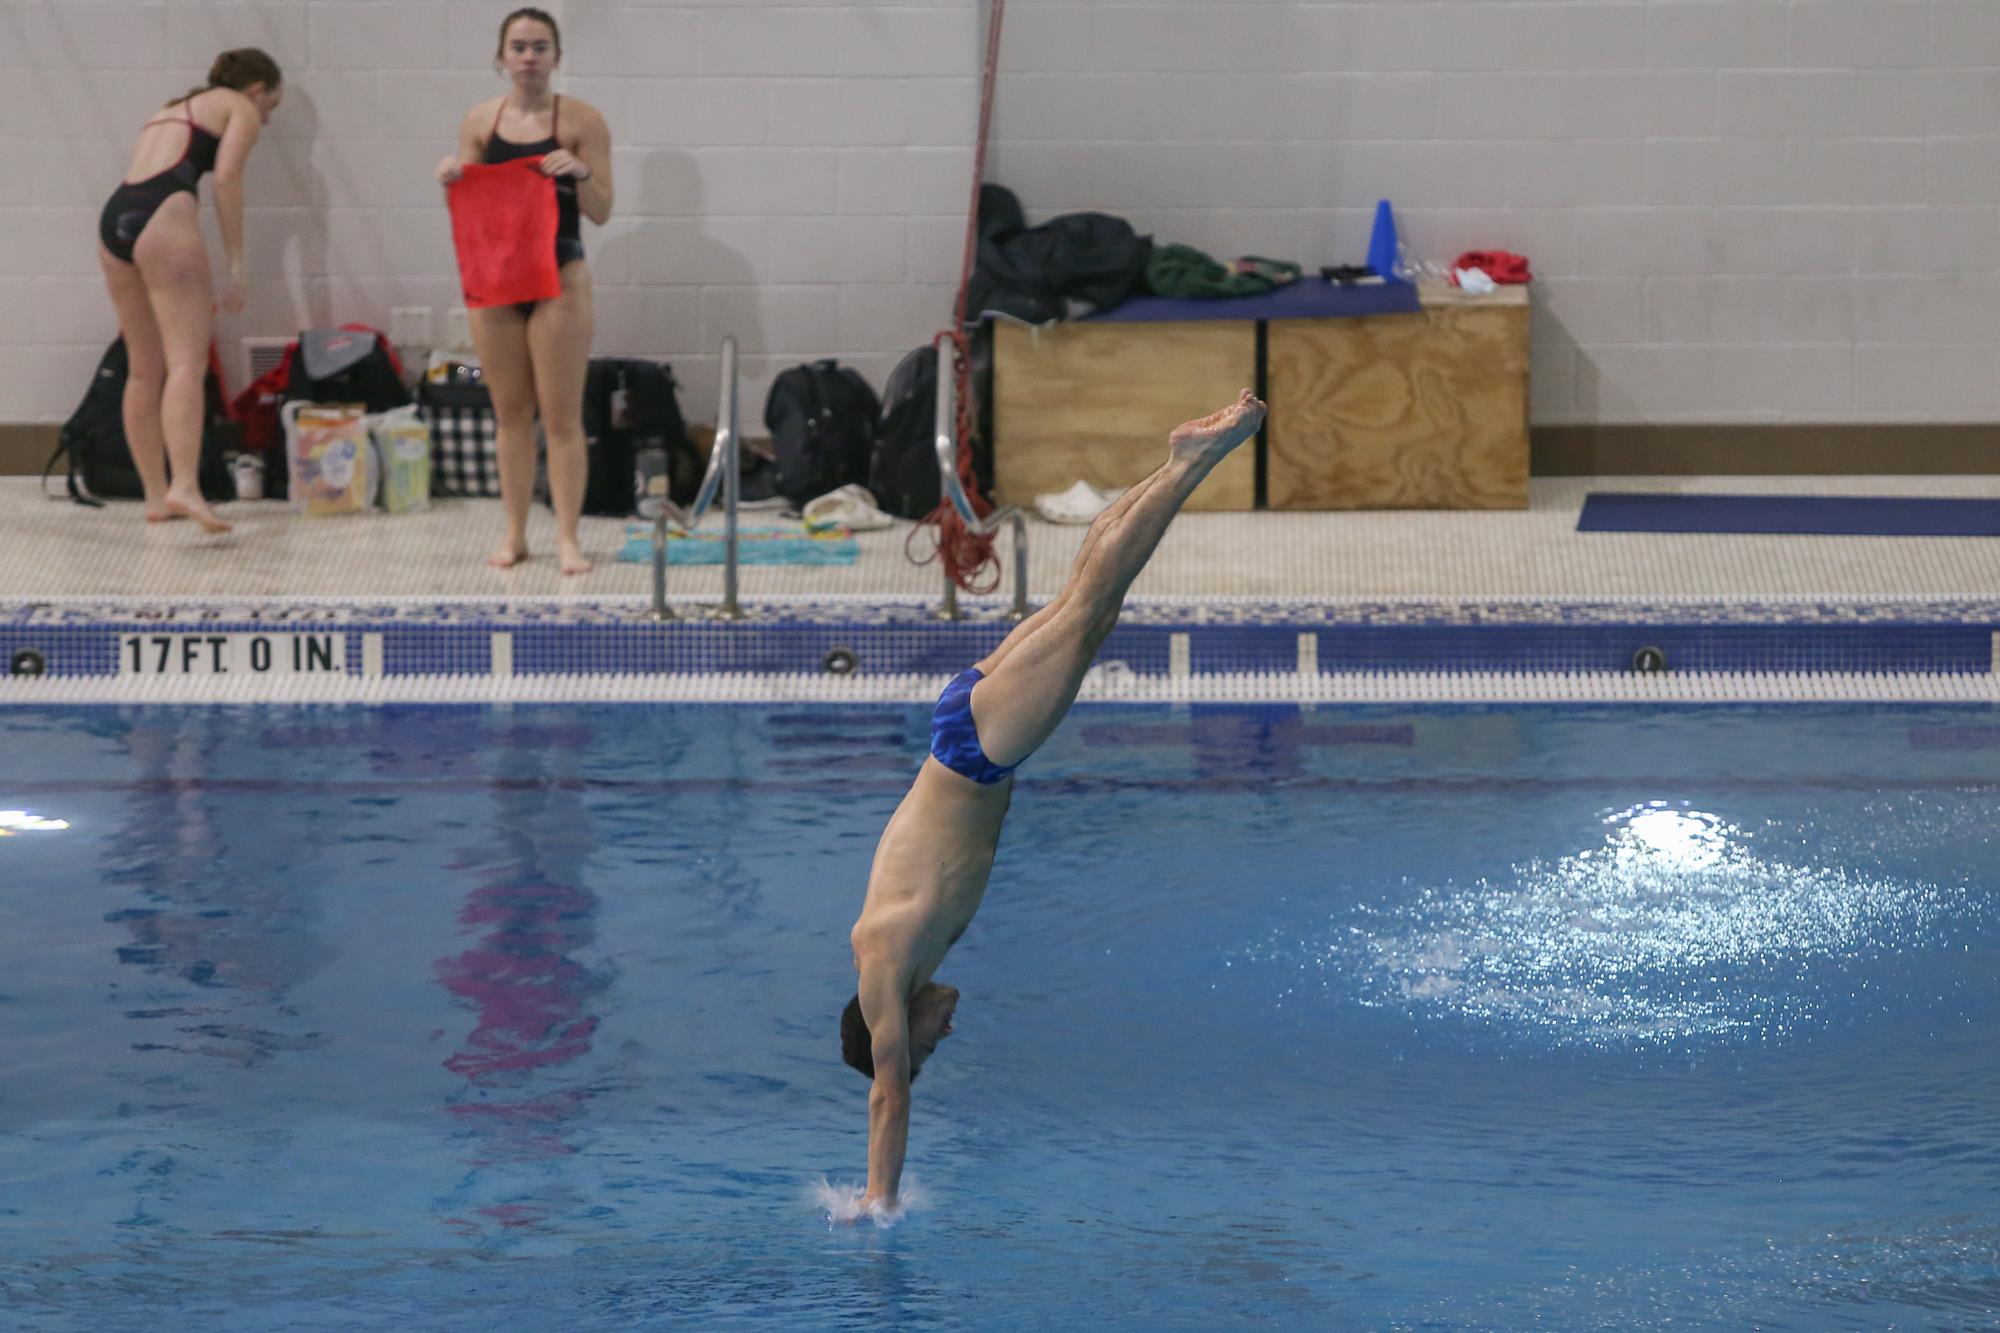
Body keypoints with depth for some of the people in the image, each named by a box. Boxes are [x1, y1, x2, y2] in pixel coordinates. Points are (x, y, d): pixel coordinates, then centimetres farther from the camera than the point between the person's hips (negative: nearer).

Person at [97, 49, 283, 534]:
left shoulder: (174, 109, 34)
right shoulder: (242, 109, 13)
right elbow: (227, 176, -4)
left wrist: (196, 293, 30)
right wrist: (237, 264, -3)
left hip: (114, 216, 7)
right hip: (164, 215, -7)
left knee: (144, 370, 13)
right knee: (187, 362, -14)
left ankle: (156, 495, 16)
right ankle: (184, 488, -30)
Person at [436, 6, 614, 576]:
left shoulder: (581, 120, -3)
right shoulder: (480, 121, 5)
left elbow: (601, 212, -3)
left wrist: (580, 174, -22)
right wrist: (452, 180, -10)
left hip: (560, 276, -3)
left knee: (561, 415, -2)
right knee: (510, 414, 8)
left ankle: (567, 538, 2)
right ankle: (514, 534, 15)